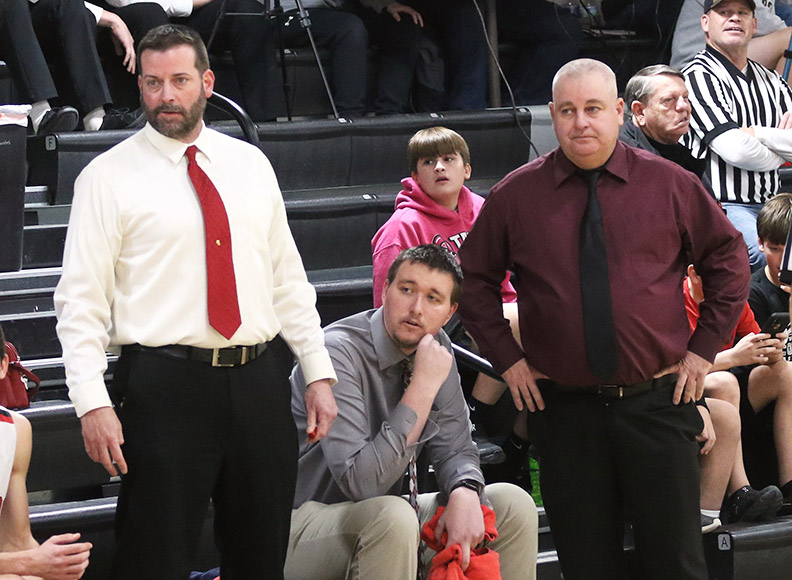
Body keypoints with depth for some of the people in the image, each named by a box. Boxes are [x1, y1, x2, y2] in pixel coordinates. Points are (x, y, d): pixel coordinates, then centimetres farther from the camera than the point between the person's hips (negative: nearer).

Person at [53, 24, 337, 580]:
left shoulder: (250, 164, 12)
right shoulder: (108, 177, -1)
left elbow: (288, 278, 15)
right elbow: (81, 299, -5)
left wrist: (319, 373, 7)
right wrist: (93, 404, -15)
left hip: (259, 385, 4)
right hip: (165, 387, -4)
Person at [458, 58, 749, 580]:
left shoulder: (670, 184, 2)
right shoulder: (516, 195, 2)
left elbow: (728, 258, 13)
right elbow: (474, 279, 13)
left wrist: (705, 346, 6)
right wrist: (508, 358, 5)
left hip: (656, 404, 0)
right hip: (564, 409, 0)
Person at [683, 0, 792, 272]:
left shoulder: (770, 81, 20)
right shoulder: (698, 76, -3)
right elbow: (734, 150, -14)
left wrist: (758, 134, -7)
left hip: (768, 207, 7)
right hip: (721, 206, -7)